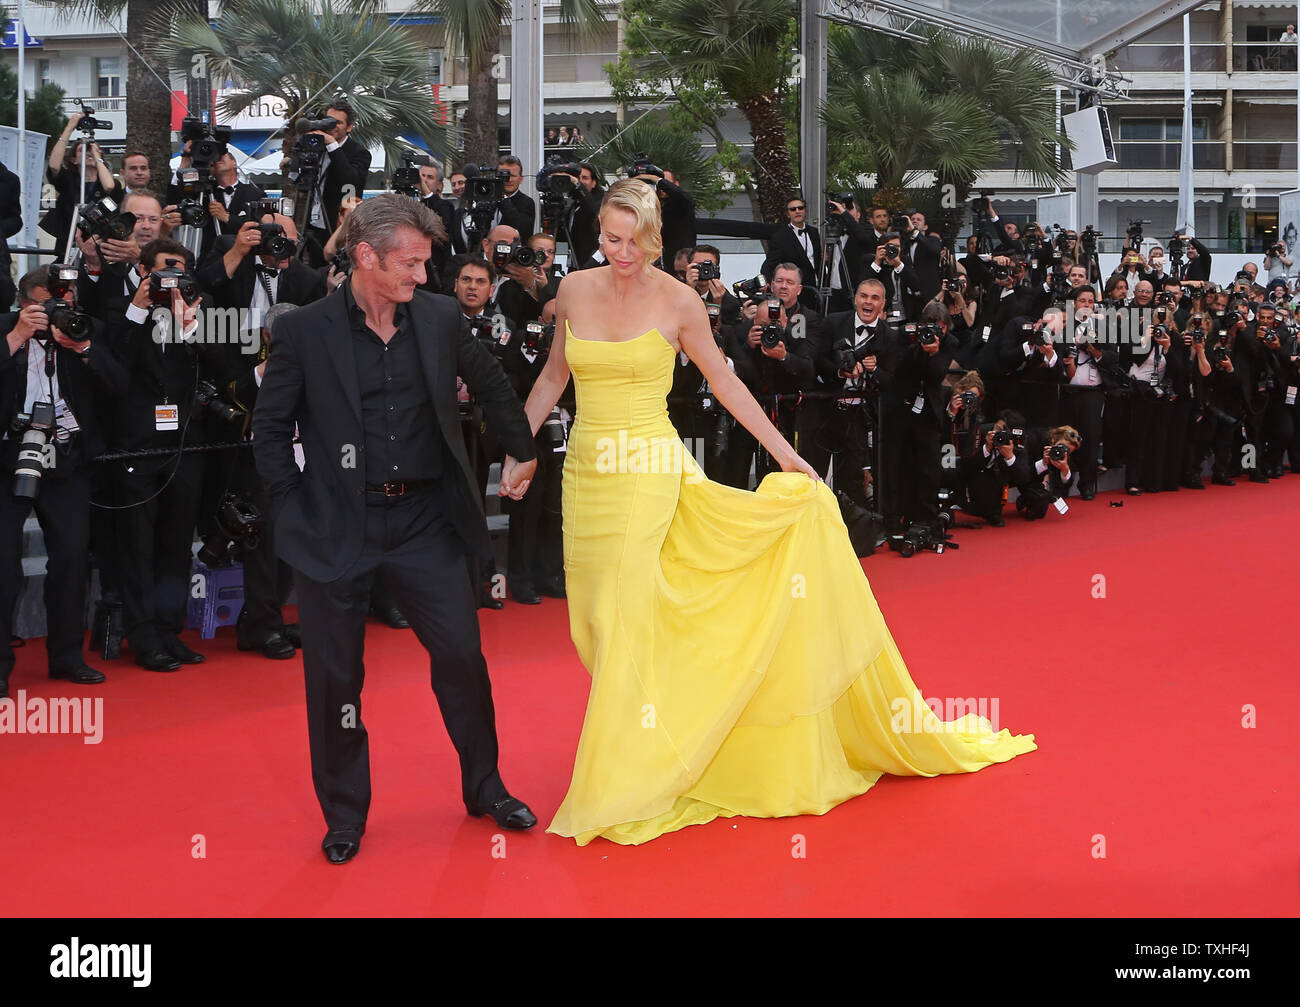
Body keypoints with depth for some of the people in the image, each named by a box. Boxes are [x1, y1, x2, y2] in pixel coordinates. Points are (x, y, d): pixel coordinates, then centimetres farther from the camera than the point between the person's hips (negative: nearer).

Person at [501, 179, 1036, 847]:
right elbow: (553, 376, 15)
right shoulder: (574, 290, 4)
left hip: (648, 473, -4)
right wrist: (519, 453, 13)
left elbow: (724, 382, 3)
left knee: (623, 616, -10)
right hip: (585, 472, 4)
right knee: (596, 618, 7)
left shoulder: (677, 301, -5)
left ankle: (620, 788, 0)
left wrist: (785, 454, 3)